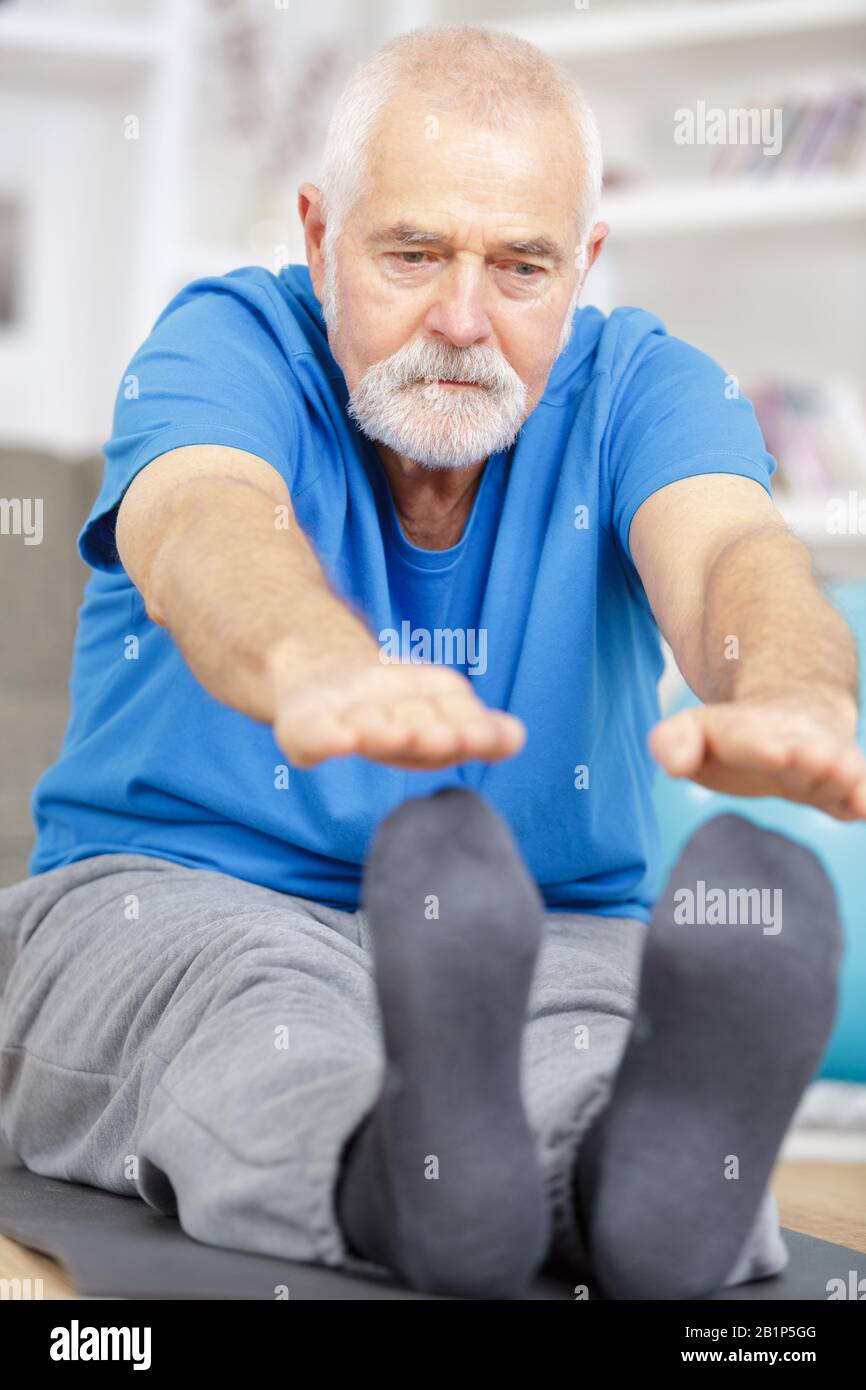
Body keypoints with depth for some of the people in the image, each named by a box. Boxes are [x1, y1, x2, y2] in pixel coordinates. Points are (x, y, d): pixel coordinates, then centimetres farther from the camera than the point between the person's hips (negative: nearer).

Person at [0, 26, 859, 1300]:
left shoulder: (639, 390, 2)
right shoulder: (225, 346, -5)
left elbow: (726, 550, -22)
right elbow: (211, 528, -30)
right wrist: (320, 670, -58)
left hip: (555, 940, 2)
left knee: (623, 1041, -35)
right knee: (254, 1027, -39)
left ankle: (652, 1182, -68)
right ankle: (408, 1168, -70)